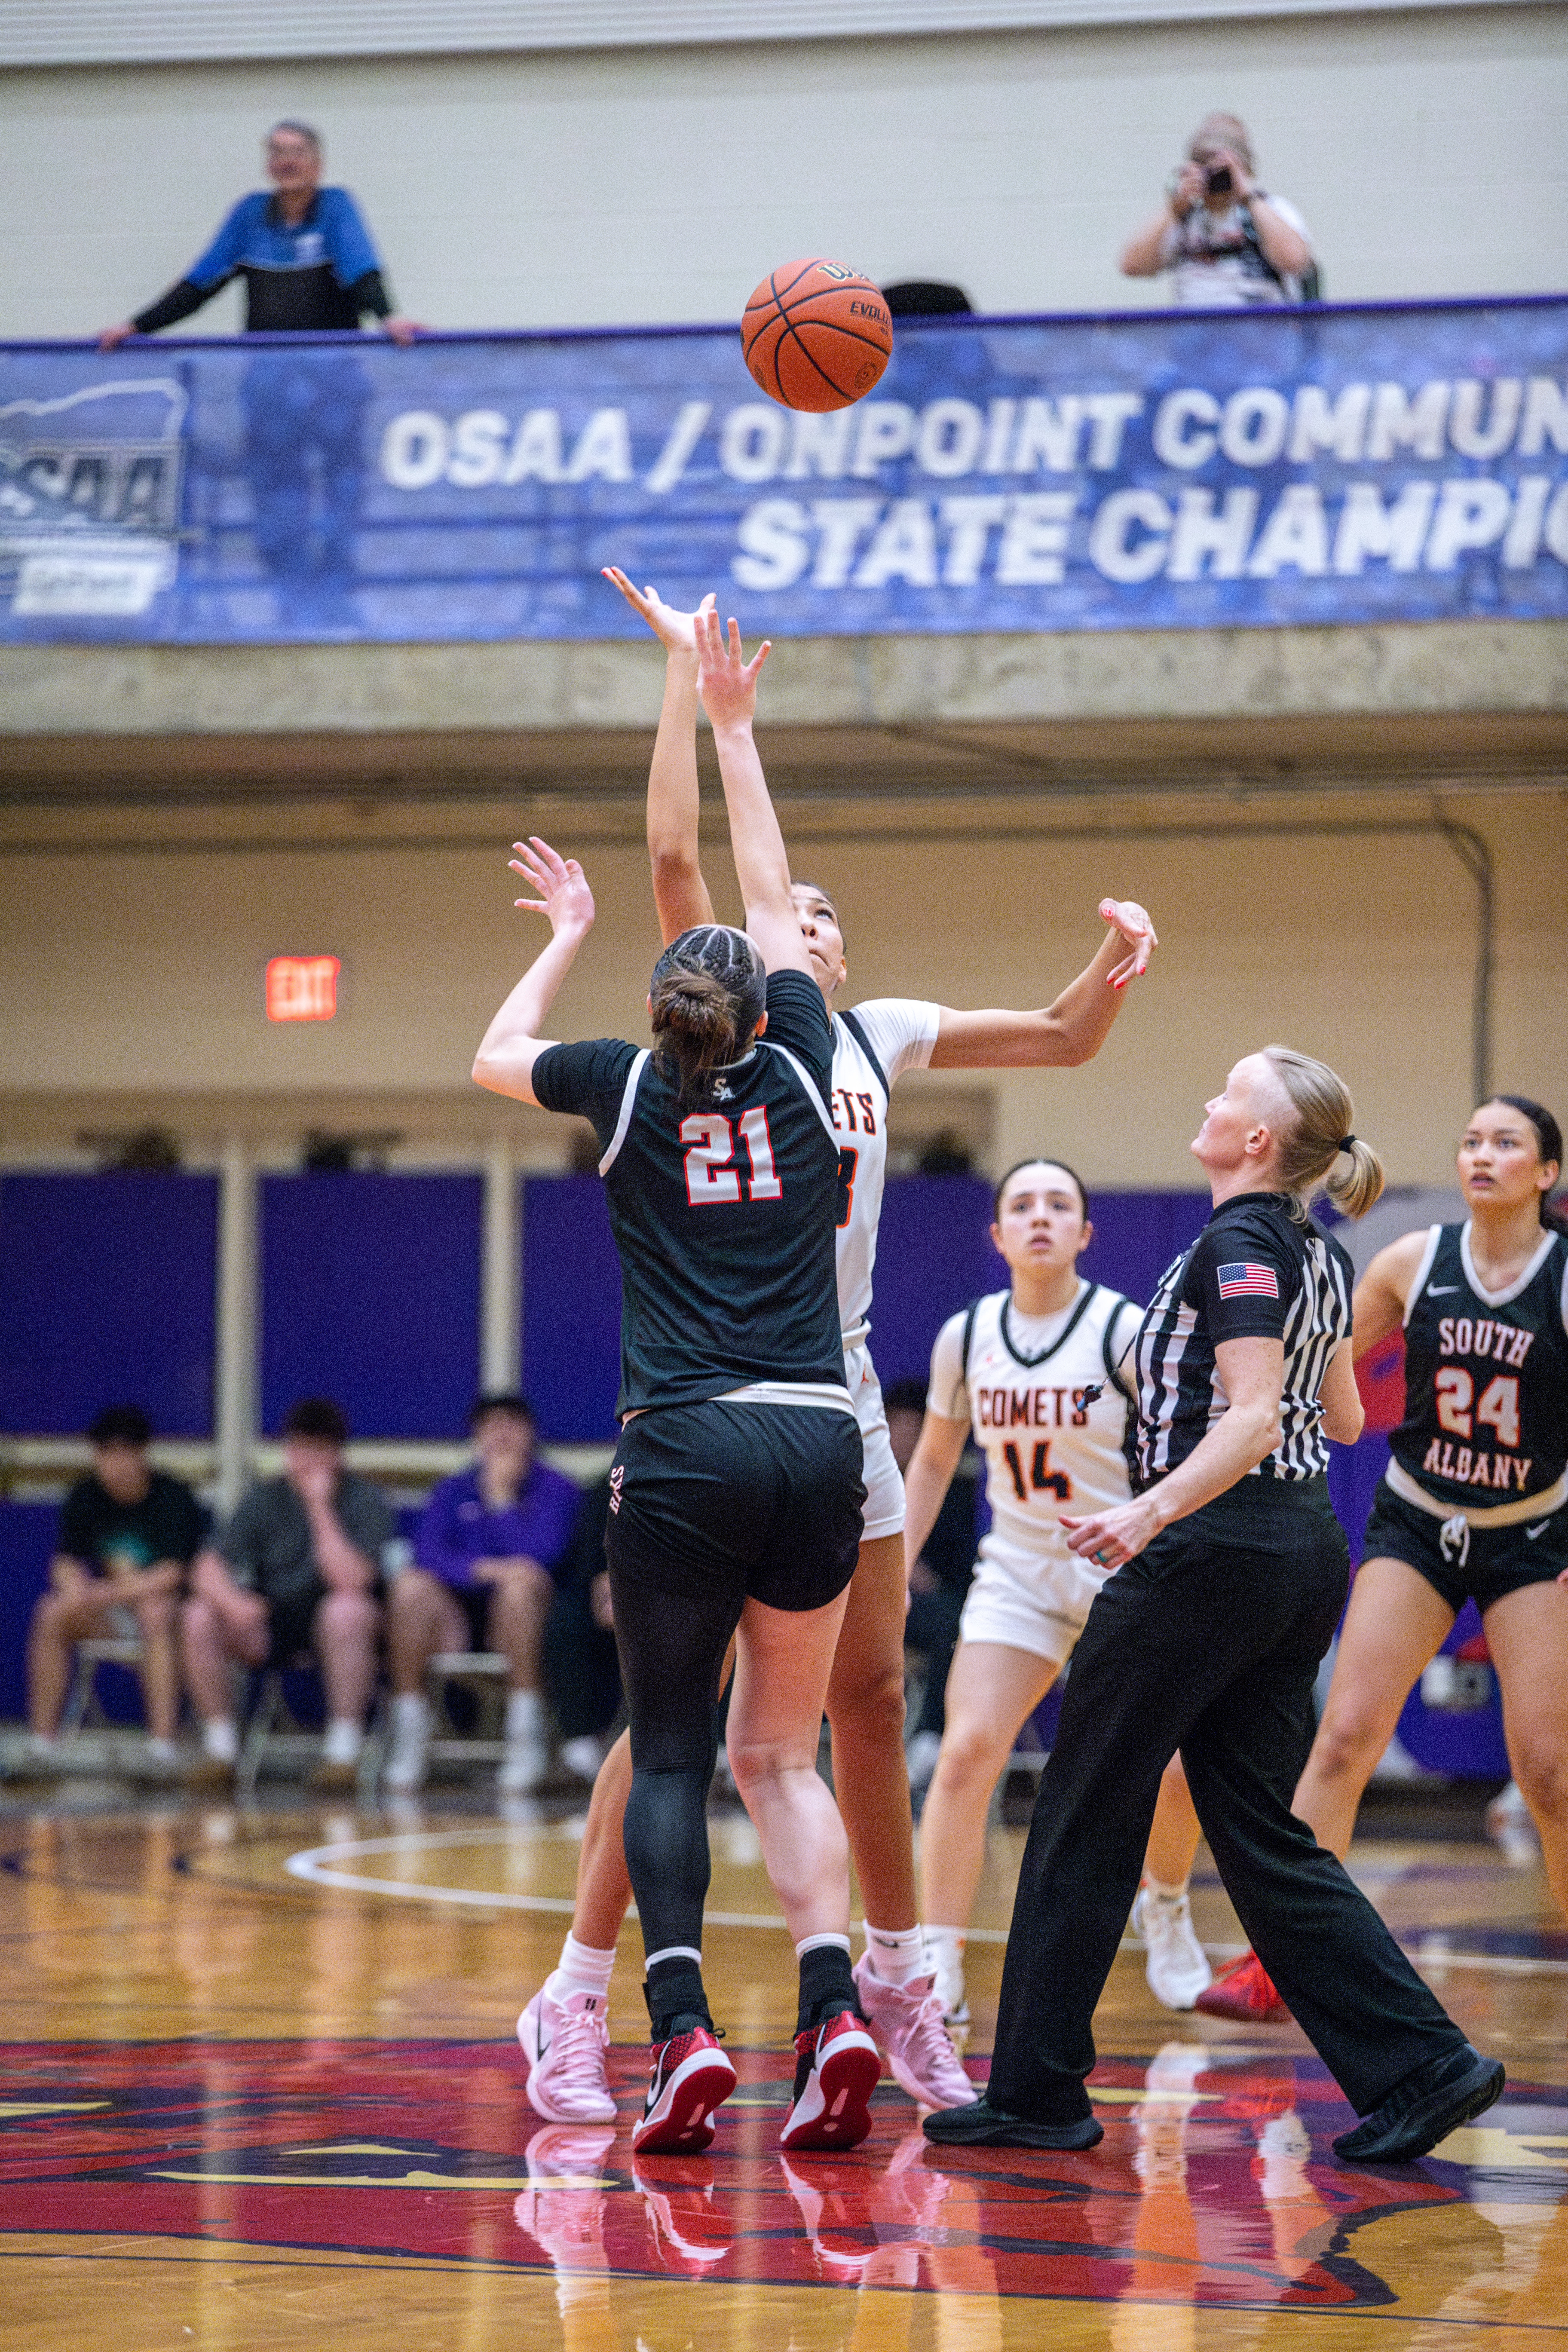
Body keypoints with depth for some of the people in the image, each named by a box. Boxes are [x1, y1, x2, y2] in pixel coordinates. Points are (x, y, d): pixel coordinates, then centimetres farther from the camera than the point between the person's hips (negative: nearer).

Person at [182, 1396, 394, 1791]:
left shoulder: (364, 1502, -9)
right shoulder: (267, 1499, 2)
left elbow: (351, 1579, -25)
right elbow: (209, 1568, -6)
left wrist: (320, 1508, -26)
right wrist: (232, 1599, -29)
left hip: (334, 1628, -3)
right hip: (272, 1626, 3)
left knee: (349, 1608, -38)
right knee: (199, 1616, -22)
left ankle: (343, 1752, -31)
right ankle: (220, 1747, -11)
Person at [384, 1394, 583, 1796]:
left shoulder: (557, 1491, 5)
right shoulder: (453, 1492, 14)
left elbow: (541, 1556, -12)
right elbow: (428, 1553, -5)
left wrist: (501, 1497, -9)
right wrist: (478, 1568, -23)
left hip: (526, 1624, -2)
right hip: (456, 1624, 2)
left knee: (522, 1580, -35)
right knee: (410, 1584, -27)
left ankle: (527, 1737, -31)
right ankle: (409, 1736, -23)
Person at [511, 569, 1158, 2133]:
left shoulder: (875, 1038, 14)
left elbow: (1059, 1042, 18)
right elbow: (676, 860, -15)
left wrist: (1113, 969, -3)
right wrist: (686, 674, -15)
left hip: (840, 1399, 6)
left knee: (869, 1695, 11)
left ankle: (896, 1983, 22)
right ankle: (575, 2003, -4)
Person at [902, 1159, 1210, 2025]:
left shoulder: (1126, 1331, -13)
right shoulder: (966, 1337, -2)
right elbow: (933, 1464, 13)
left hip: (1127, 1569, -2)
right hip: (1019, 1567, 2)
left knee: (1172, 1773, -7)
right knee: (967, 1749, -17)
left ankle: (1165, 1905, 27)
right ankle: (936, 1969, -13)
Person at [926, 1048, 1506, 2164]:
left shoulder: (1238, 1246, -14)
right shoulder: (1321, 1256, 12)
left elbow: (1252, 1418, -24)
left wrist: (1152, 1512, -34)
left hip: (1214, 1548, -9)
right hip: (1309, 1548, 9)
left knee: (1087, 1819, 2)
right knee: (1262, 1831, 10)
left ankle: (1037, 2092, 7)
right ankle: (1422, 2065, 1)